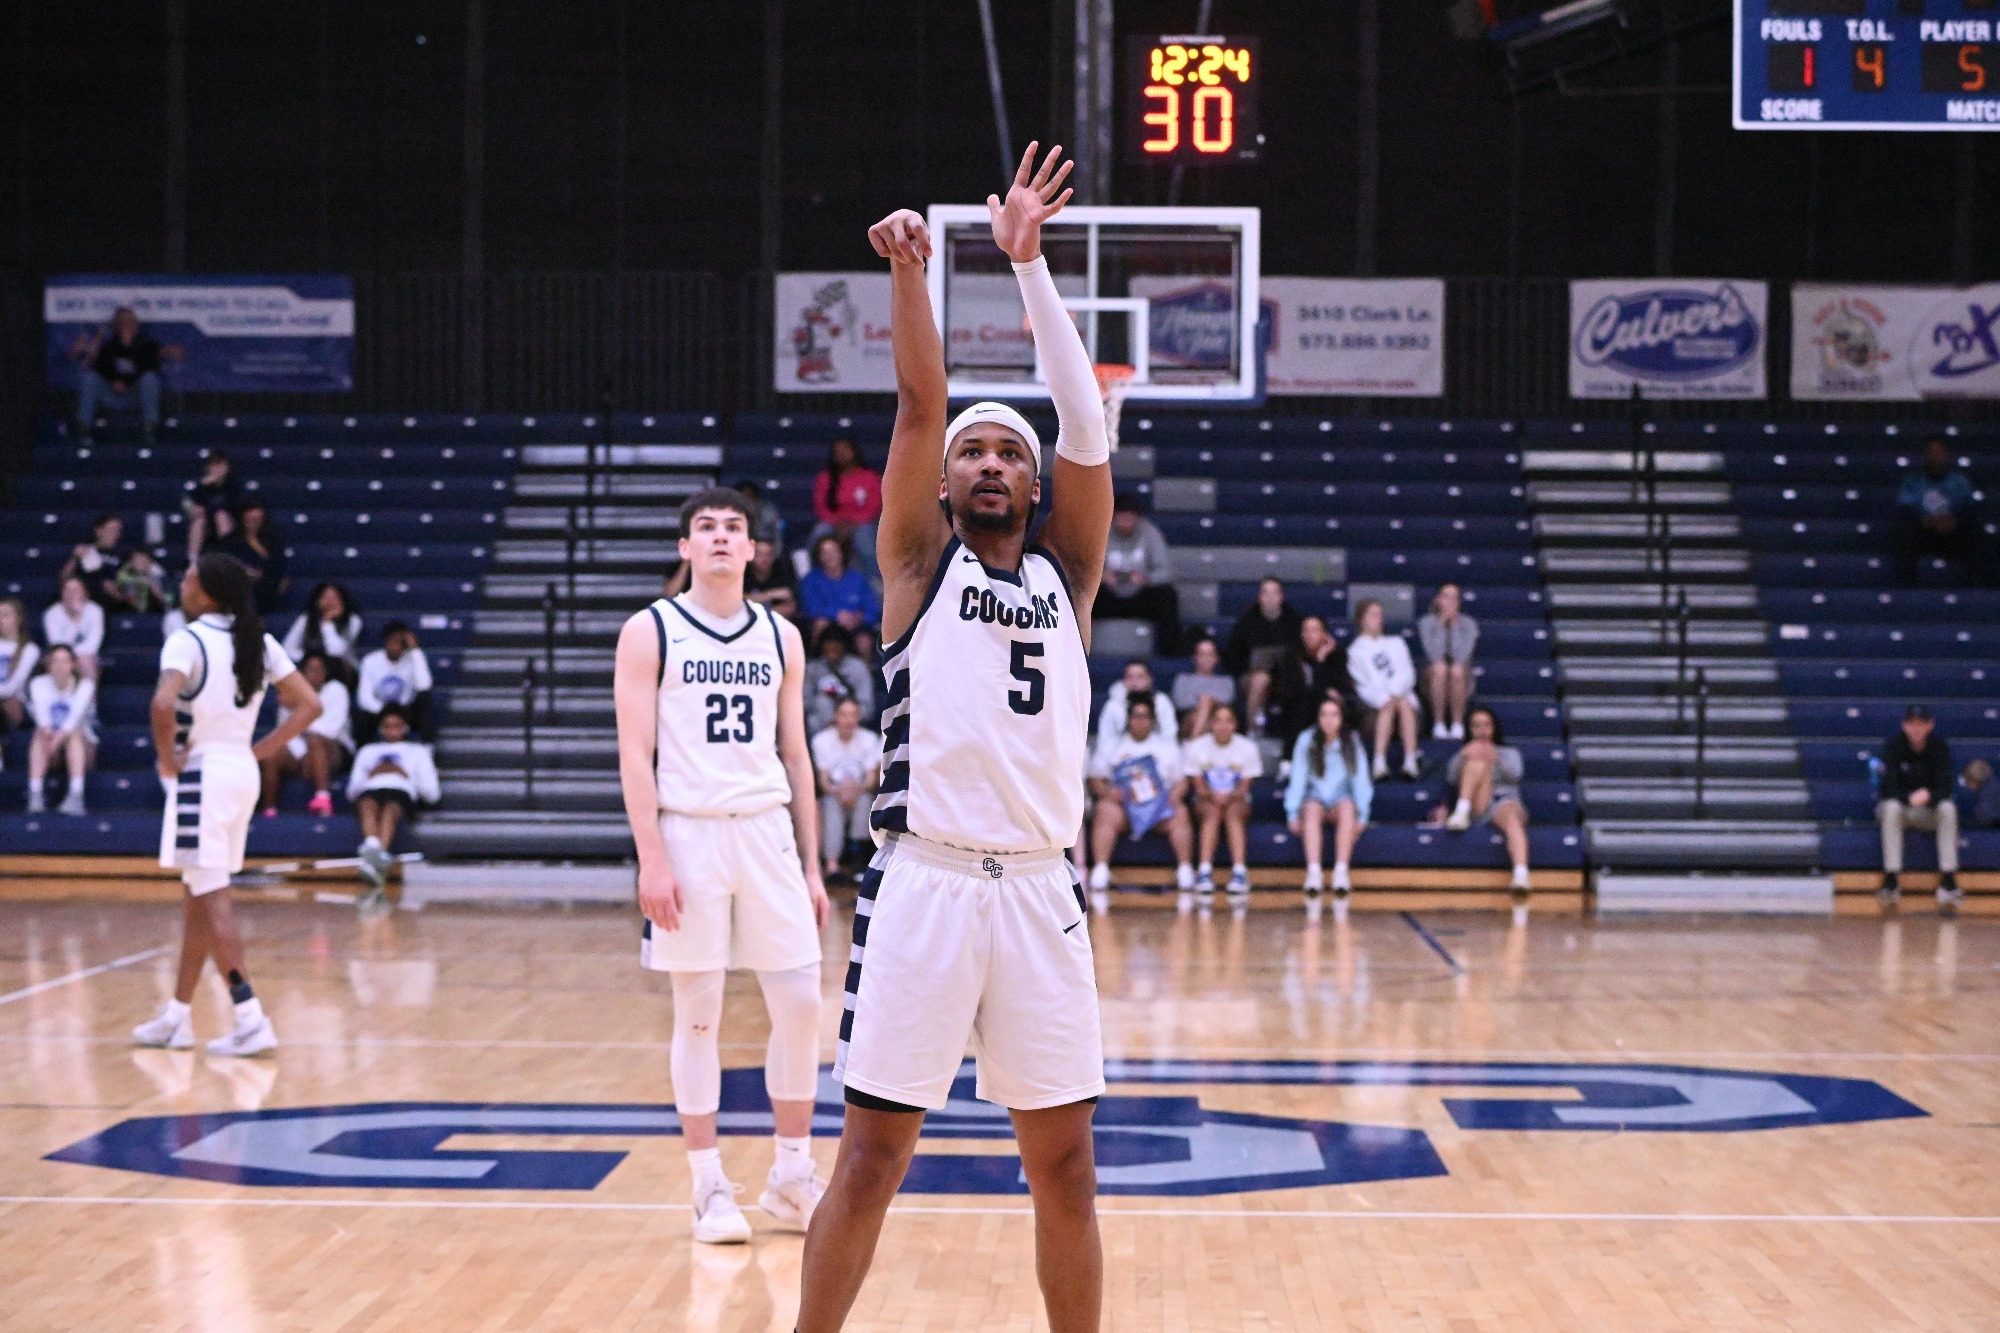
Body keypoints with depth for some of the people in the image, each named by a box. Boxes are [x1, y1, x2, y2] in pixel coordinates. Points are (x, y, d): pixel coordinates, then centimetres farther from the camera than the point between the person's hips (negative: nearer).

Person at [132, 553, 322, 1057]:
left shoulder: (187, 641, -11)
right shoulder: (260, 642, 9)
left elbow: (164, 702, -28)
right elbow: (309, 705, 8)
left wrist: (168, 760, -13)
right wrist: (260, 751, 9)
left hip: (202, 771, -8)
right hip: (243, 770, 8)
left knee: (211, 897, -7)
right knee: (199, 894, 16)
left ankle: (251, 1017, -15)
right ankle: (177, 1017, 24)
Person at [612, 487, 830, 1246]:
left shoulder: (781, 639, 11)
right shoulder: (651, 632, -1)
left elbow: (796, 757, 14)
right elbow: (635, 753, -5)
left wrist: (811, 868, 10)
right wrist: (651, 860, -14)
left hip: (767, 833, 4)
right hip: (688, 834, -3)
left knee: (800, 1004, 1)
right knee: (698, 1014, 1)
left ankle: (792, 1178, 13)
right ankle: (710, 1189, 10)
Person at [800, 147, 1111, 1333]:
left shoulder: (1066, 573, 12)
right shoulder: (920, 564, 8)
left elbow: (1088, 425, 1)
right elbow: (920, 402, -4)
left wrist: (1031, 264, -3)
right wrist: (909, 272, -18)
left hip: (1039, 888, 2)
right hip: (923, 882, -2)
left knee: (1065, 1164, 7)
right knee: (872, 1155, 1)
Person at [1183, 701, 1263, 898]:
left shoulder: (1248, 747, -6)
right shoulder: (1196, 747, -6)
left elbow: (1244, 787, -6)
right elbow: (1199, 787, -6)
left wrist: (1230, 796, -26)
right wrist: (1213, 796, -27)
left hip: (1236, 801, 0)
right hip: (1206, 800, 0)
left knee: (1233, 811, -34)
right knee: (1213, 811, -34)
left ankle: (1239, 871, -46)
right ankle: (1205, 871, -45)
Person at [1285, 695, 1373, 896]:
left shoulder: (1351, 742, 0)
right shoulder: (1306, 740, -3)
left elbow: (1361, 781, -1)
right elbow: (1297, 779, -4)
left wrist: (1362, 817, -10)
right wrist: (1293, 815, -12)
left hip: (1340, 800, 1)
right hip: (1315, 798, -1)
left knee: (1347, 806, -34)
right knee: (1312, 808, -36)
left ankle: (1341, 871, -45)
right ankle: (1314, 872, -49)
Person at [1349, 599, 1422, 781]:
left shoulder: (1395, 643, 28)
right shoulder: (1356, 650, 17)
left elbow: (1407, 673, 11)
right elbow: (1366, 681, 1)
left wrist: (1395, 692, -11)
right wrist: (1387, 697, -19)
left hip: (1400, 692, 2)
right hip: (1373, 697, -2)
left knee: (1405, 704, -33)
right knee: (1389, 705, -36)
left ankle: (1411, 762, -50)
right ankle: (1379, 764, -51)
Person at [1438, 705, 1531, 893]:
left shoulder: (1509, 753, 31)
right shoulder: (1465, 753, 30)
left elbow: (1515, 774, 6)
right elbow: (1452, 777, 6)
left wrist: (1497, 760, -15)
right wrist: (1463, 758, -16)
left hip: (1506, 802, 0)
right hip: (1478, 809, 0)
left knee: (1511, 818, -39)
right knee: (1479, 758, -22)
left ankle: (1521, 875, -64)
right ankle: (1462, 812, -45)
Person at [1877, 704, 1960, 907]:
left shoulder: (1939, 746, -10)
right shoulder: (1893, 744, -14)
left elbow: (1944, 789, -15)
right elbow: (1890, 789, -19)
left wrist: (1929, 796, -38)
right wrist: (1910, 798, -39)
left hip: (1930, 812, 1)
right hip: (1901, 808, -1)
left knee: (1948, 807, -30)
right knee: (1892, 807, -35)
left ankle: (1948, 882, -33)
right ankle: (1891, 881, -37)